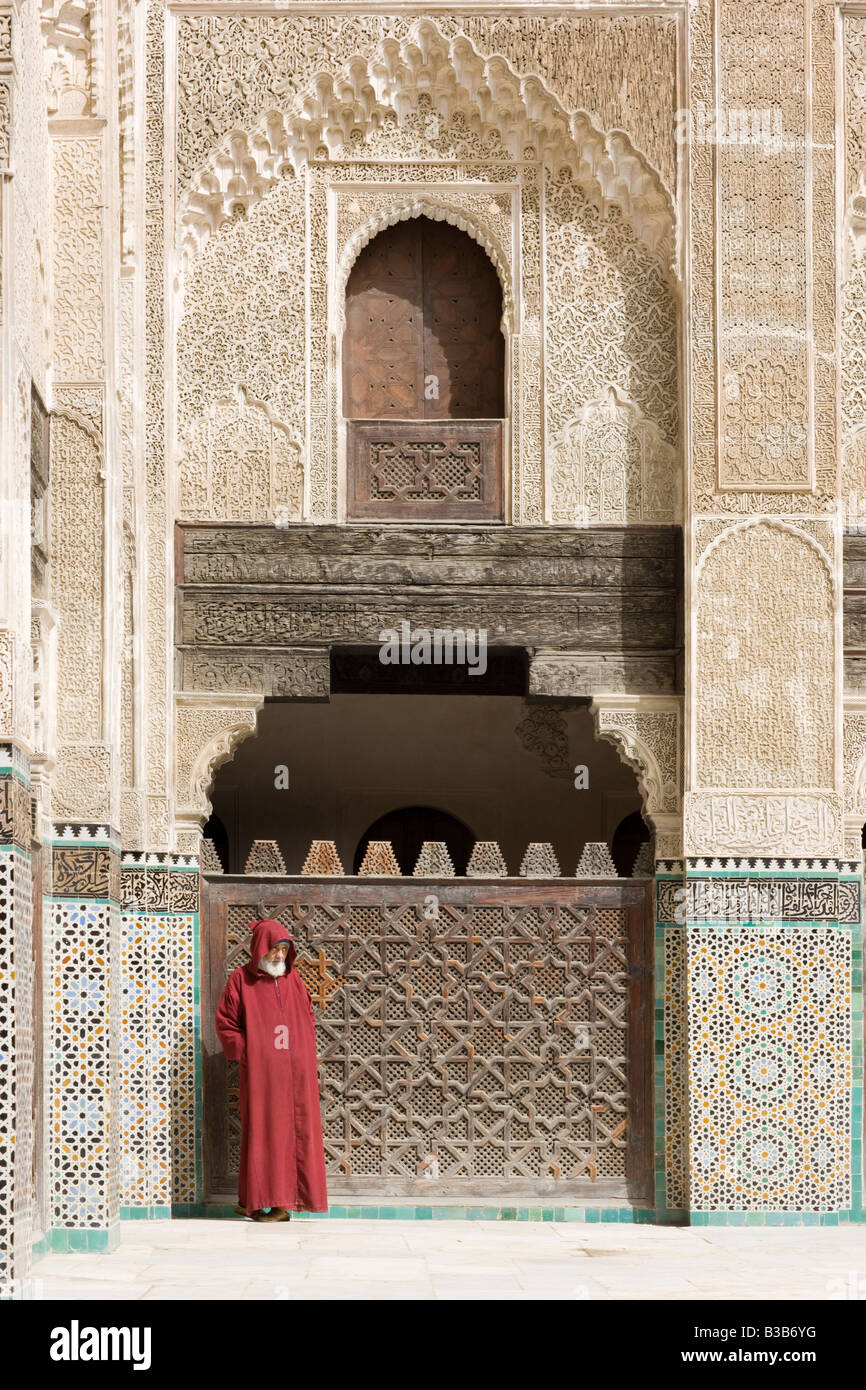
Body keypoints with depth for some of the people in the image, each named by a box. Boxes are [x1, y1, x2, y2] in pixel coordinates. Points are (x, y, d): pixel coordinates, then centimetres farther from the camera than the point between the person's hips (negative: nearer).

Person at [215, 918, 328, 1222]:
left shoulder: (292, 979, 13)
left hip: (295, 1071, 4)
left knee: (295, 1133, 1)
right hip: (260, 1072, -4)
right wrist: (247, 1052, -8)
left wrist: (306, 1053, 8)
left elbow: (308, 1017, 21)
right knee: (262, 1132, -5)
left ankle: (282, 1199, 7)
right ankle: (255, 1201, 0)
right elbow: (225, 1023, 0)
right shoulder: (241, 980, 1)